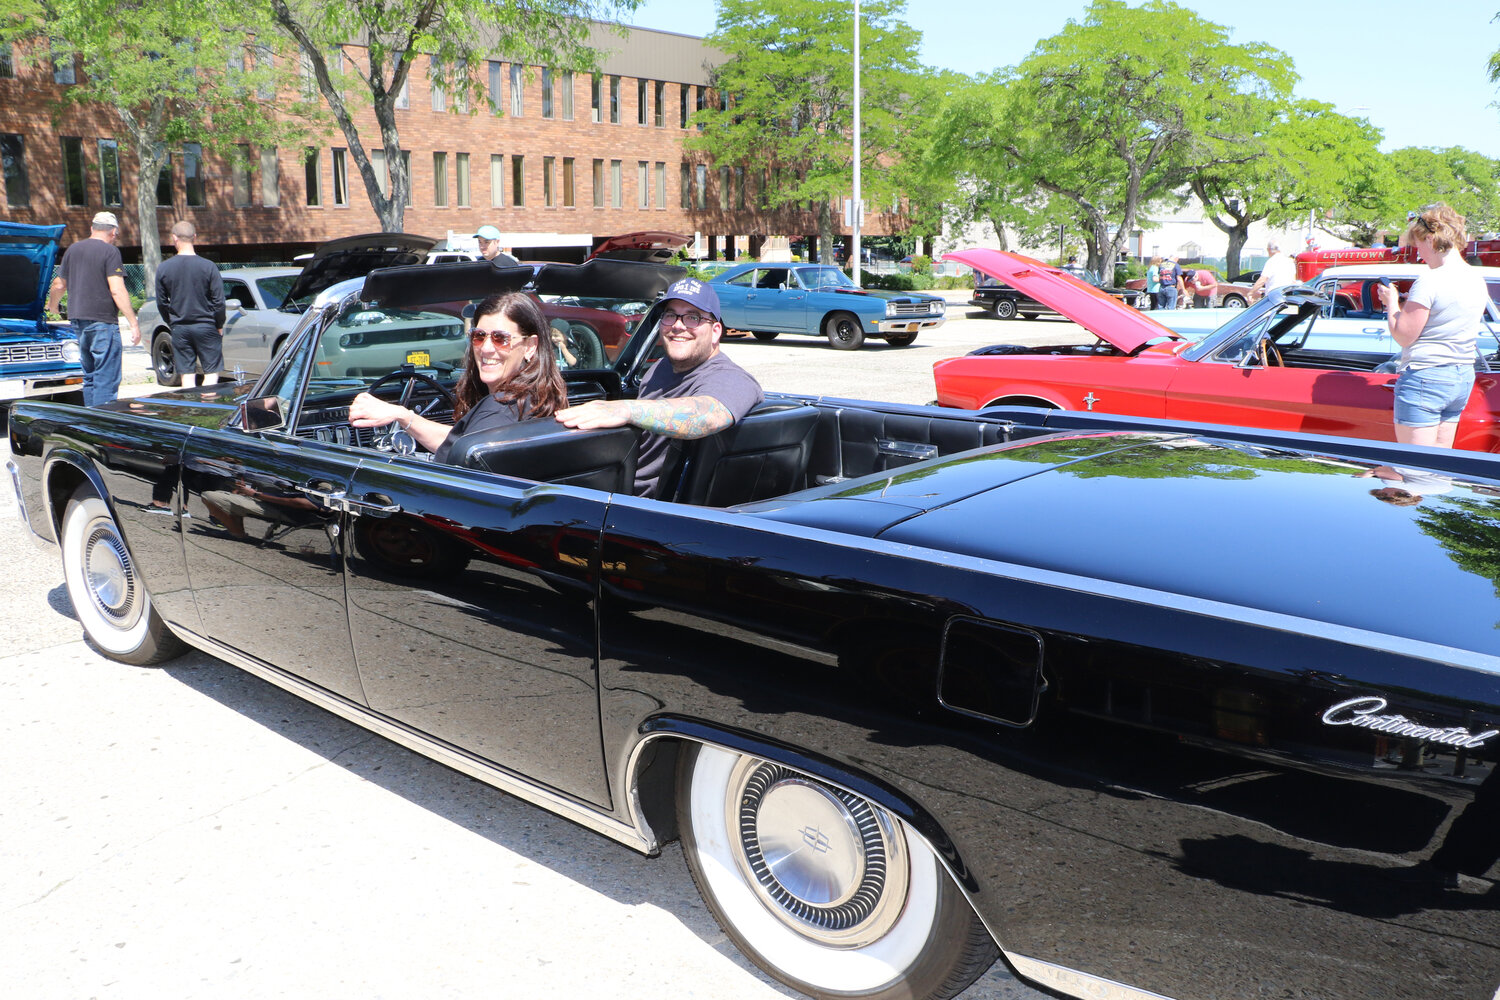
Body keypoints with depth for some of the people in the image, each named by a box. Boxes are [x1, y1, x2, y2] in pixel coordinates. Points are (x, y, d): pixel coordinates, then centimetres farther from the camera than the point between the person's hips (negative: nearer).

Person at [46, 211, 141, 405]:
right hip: (103, 322, -7)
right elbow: (117, 291, -16)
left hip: (77, 321, 7)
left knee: (89, 377, 16)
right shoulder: (110, 251, -8)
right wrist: (134, 323, -16)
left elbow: (58, 285, 21)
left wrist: (51, 307, 39)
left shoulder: (73, 250, 13)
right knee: (107, 380, -6)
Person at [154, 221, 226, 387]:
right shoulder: (208, 267, -10)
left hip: (179, 329, 3)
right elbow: (219, 301, -8)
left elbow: (161, 303, 5)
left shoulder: (163, 268, -2)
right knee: (211, 372, 3)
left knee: (187, 374, 7)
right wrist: (219, 326, 6)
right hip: (206, 327, -2)